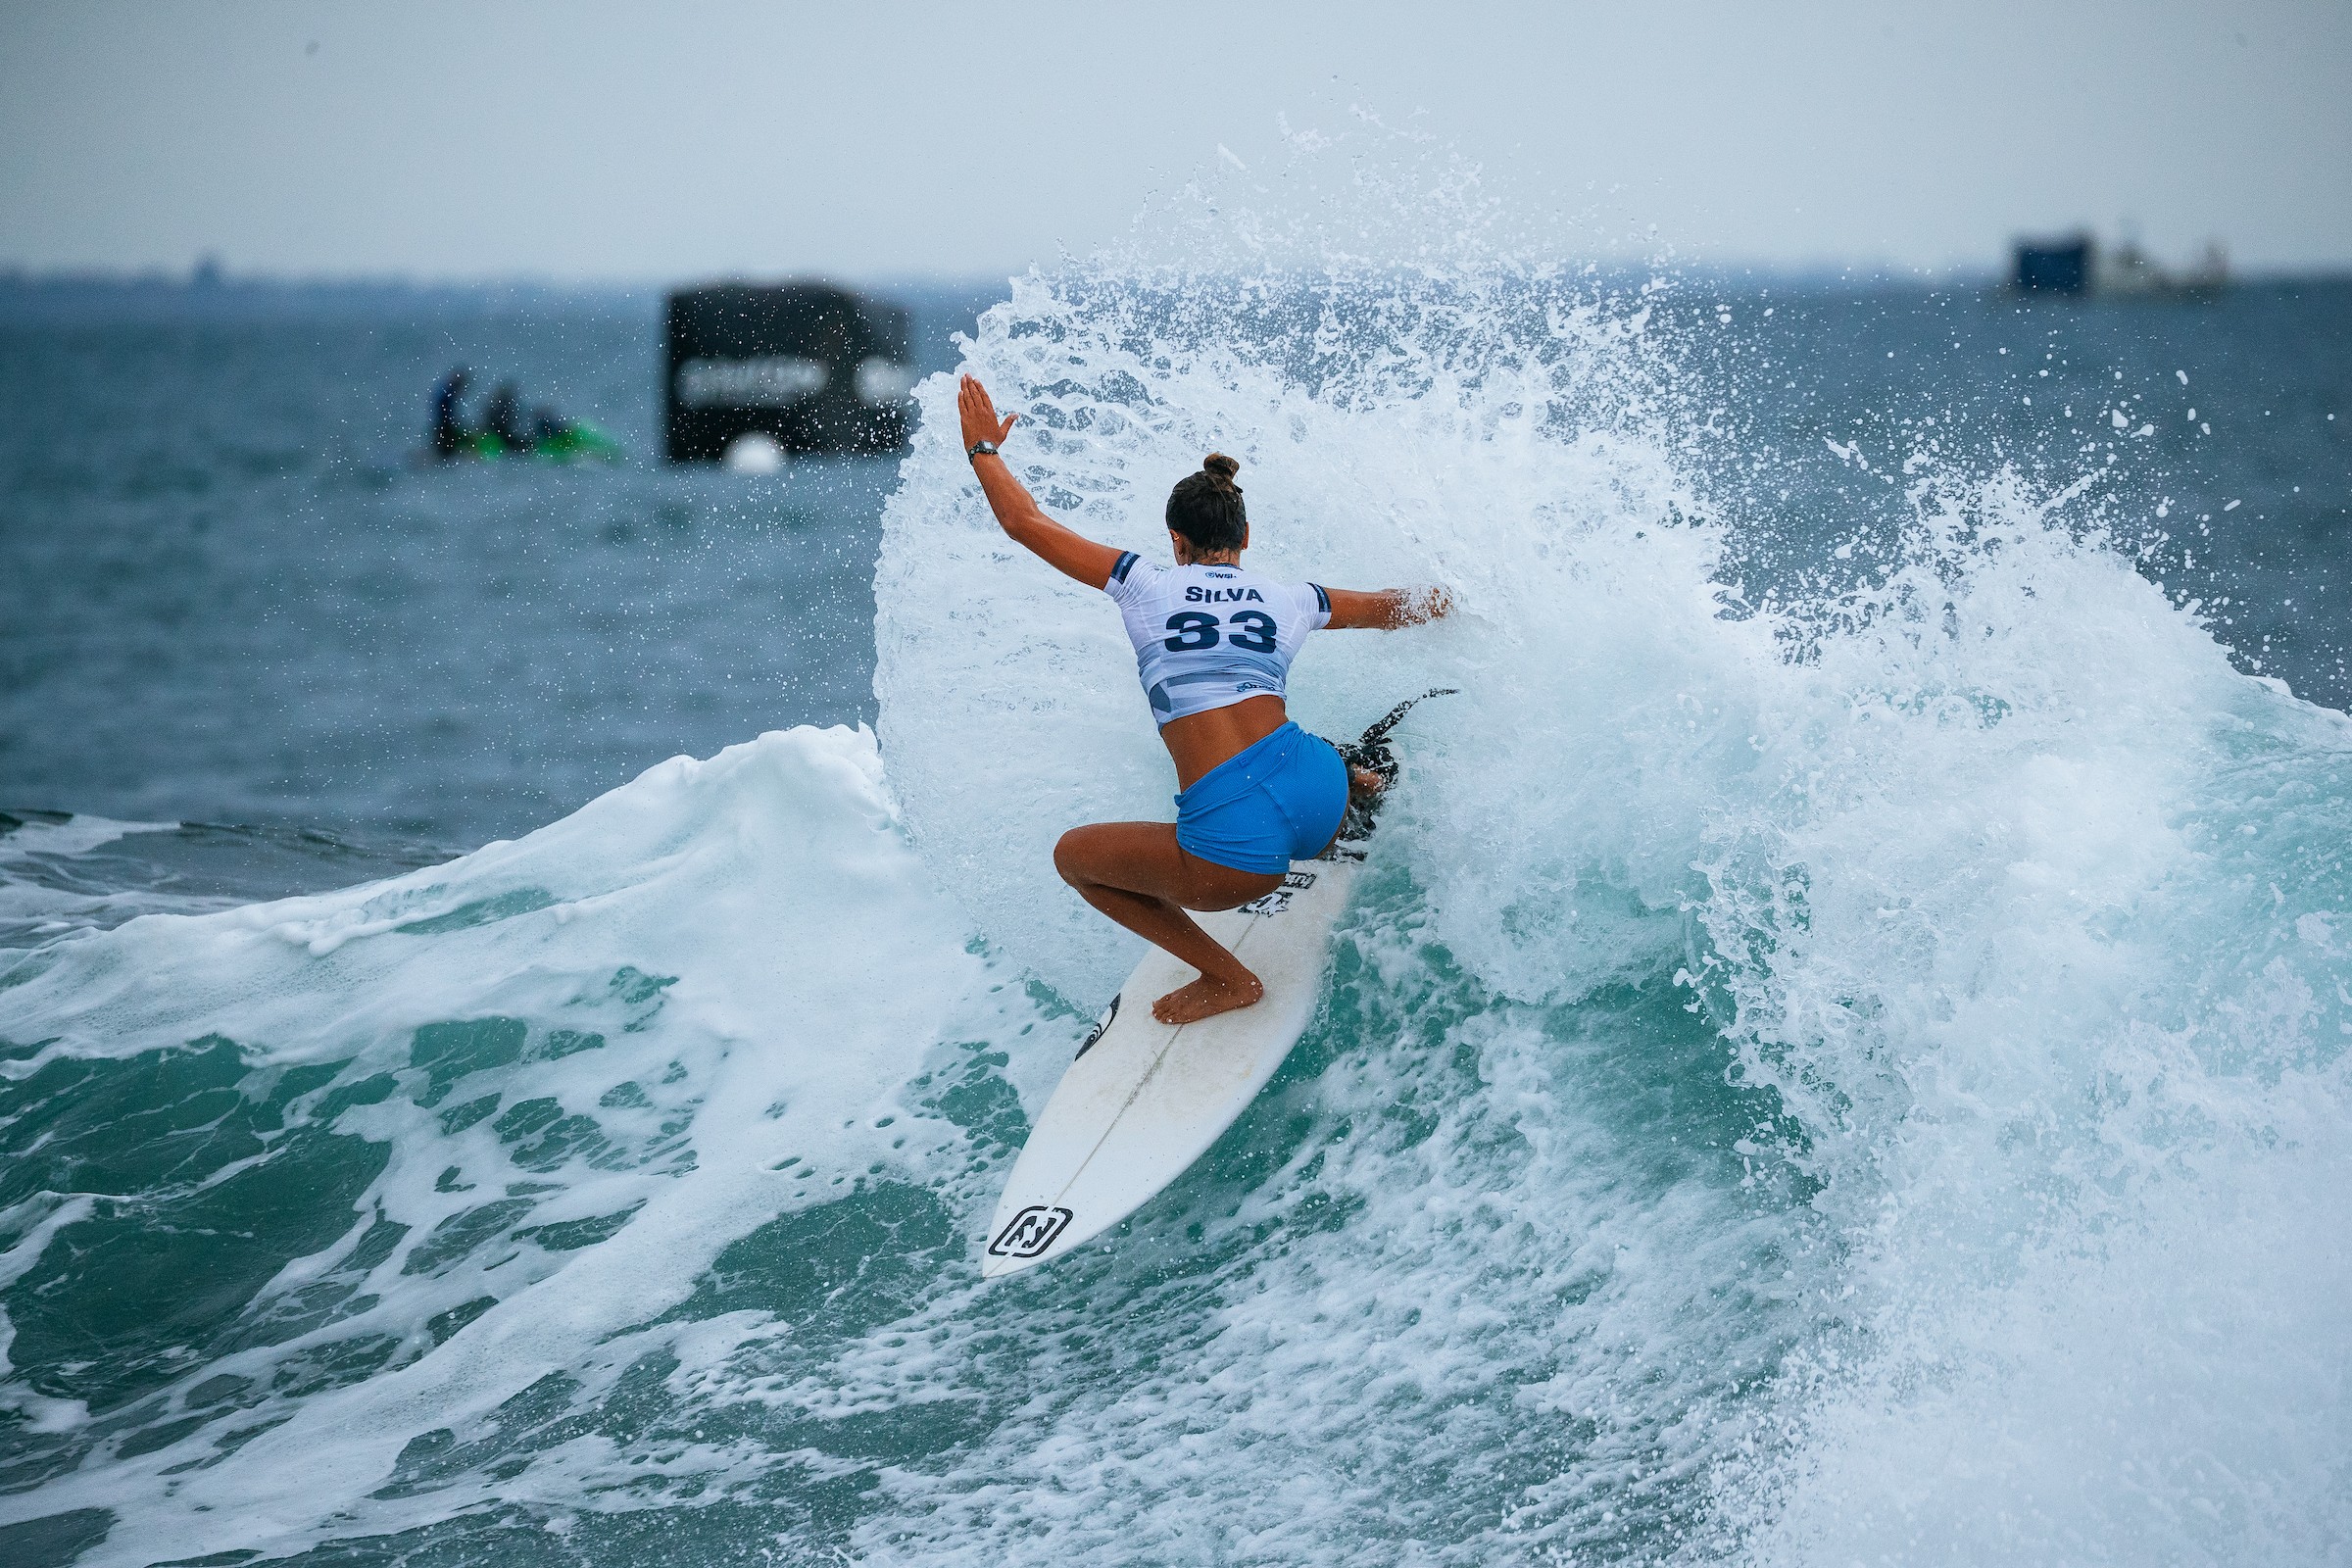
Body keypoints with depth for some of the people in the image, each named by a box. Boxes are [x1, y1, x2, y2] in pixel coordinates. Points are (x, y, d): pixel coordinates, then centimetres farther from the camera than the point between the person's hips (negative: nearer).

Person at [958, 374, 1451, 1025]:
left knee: (1073, 854, 21)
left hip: (1239, 842, -5)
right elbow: (1397, 607, 36)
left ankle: (1228, 979, 16)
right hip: (1316, 796, 5)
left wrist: (983, 450, 30)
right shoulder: (1289, 600, 17)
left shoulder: (1148, 586, 8)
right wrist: (1441, 600, 59)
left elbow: (1023, 522, 12)